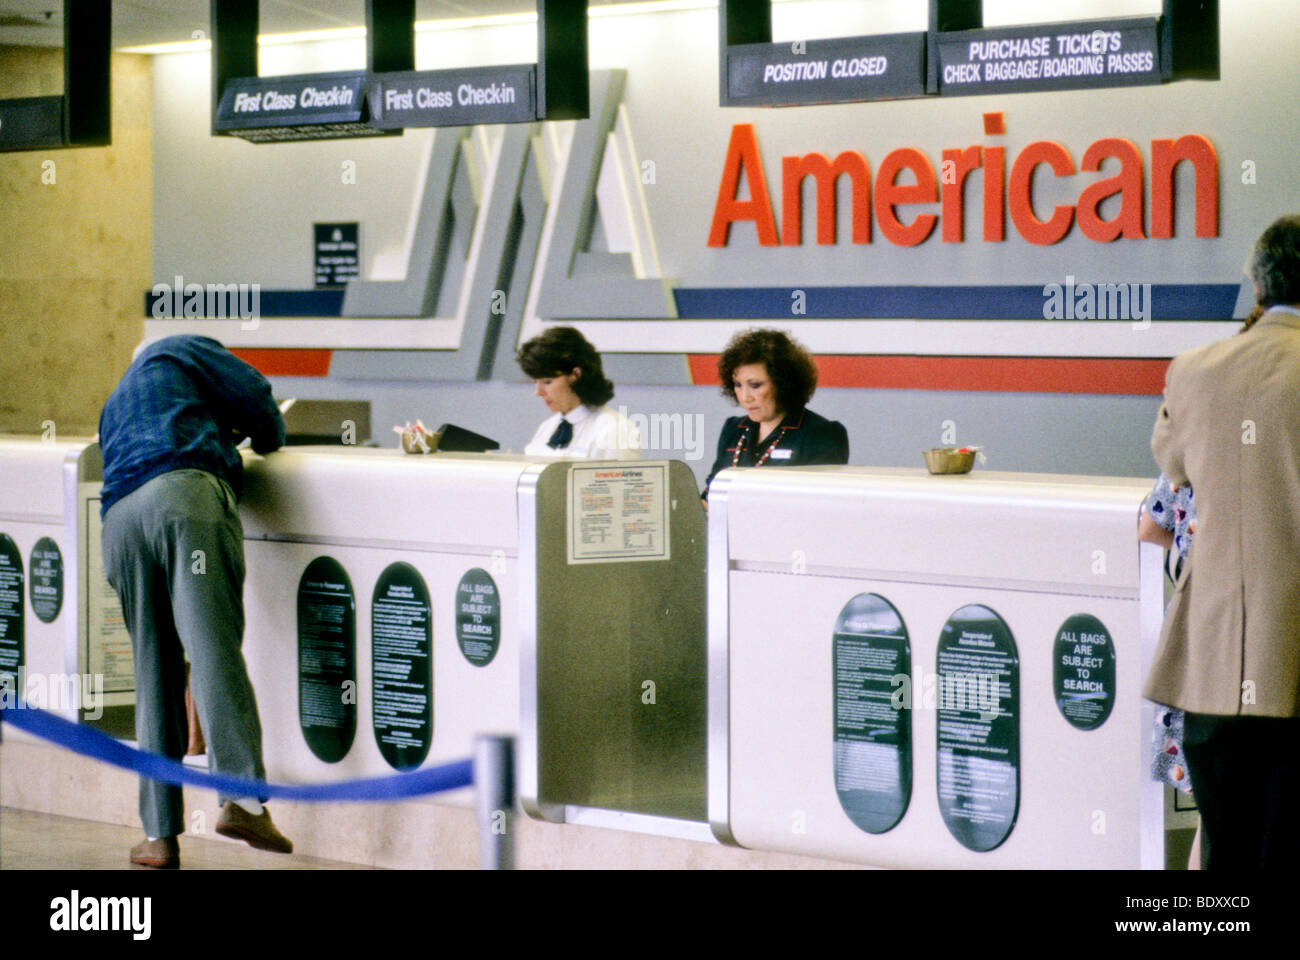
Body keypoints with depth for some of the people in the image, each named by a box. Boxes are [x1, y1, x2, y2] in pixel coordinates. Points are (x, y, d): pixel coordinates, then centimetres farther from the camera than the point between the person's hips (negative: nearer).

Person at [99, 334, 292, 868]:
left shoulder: (115, 407, 42)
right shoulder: (178, 352, 24)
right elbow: (258, 402, 13)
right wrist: (265, 438, 34)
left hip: (119, 518, 5)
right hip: (186, 491, -5)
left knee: (153, 670, 8)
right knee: (213, 645, -15)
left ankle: (160, 834, 4)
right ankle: (243, 798, -27)